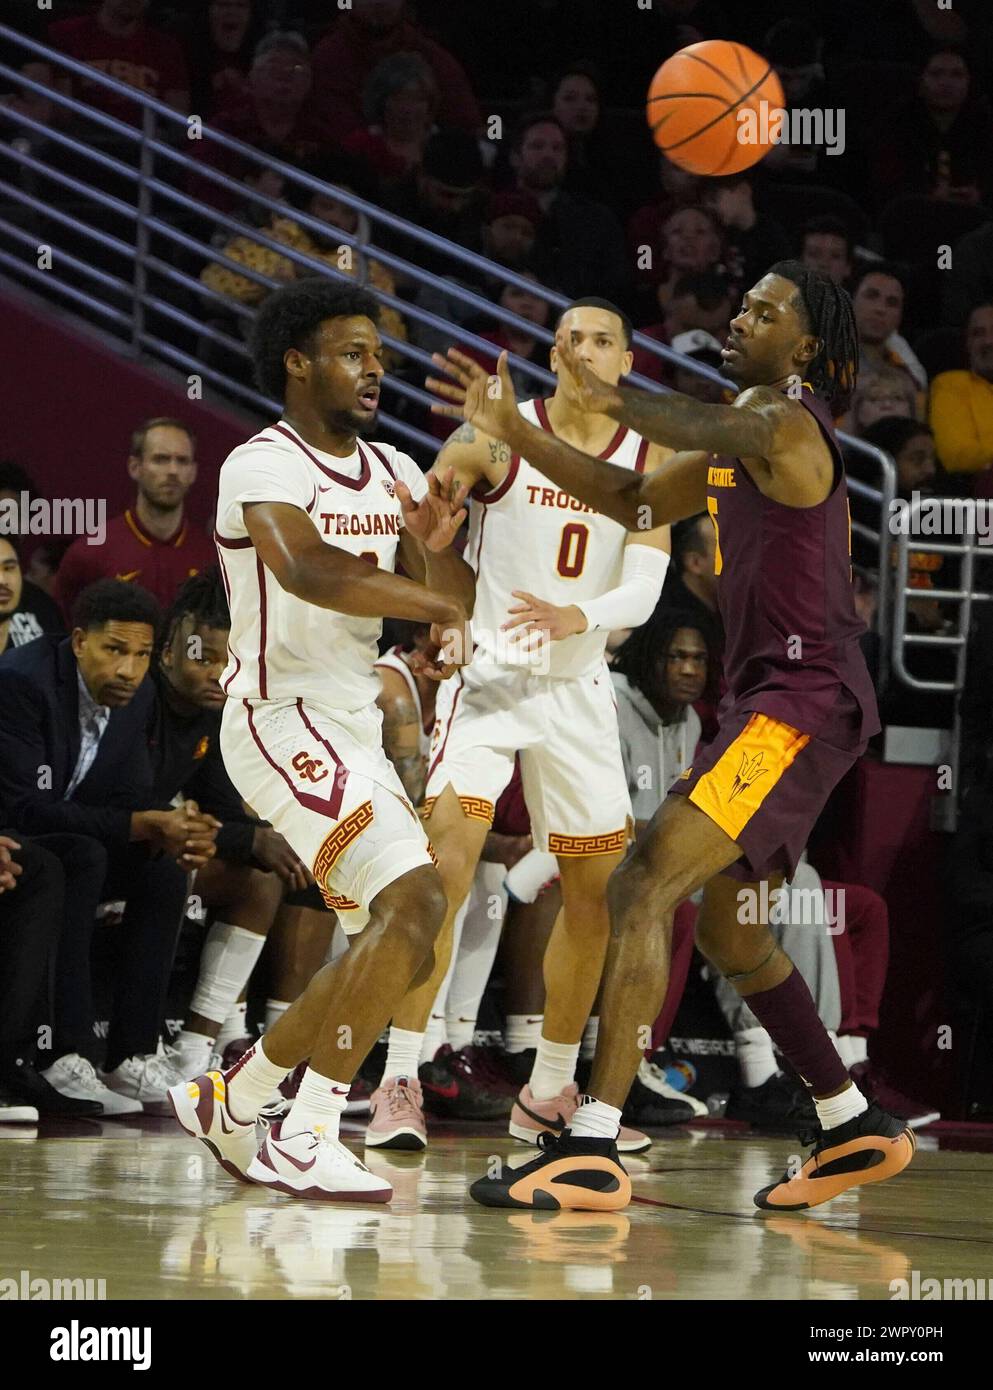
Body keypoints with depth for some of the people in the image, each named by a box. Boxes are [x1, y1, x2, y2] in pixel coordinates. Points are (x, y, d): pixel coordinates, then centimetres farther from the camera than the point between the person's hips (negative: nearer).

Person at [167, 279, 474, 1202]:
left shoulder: (392, 475, 14)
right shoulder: (263, 467, -12)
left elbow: (456, 601, 11)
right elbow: (307, 570, -33)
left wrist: (439, 549, -10)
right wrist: (436, 605, -30)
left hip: (354, 727, 9)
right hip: (282, 720, -9)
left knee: (387, 939, 12)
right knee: (413, 902, -23)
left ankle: (229, 1100, 24)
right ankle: (305, 1141, -21)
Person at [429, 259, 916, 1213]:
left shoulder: (783, 418, -9)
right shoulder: (747, 434, 21)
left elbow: (721, 432, -28)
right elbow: (636, 502, 26)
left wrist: (613, 402, -21)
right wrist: (515, 433, 19)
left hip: (801, 703, -11)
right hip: (772, 700, 11)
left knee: (644, 884, -20)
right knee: (727, 928, 20)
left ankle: (592, 1151, -27)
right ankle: (857, 1131, 30)